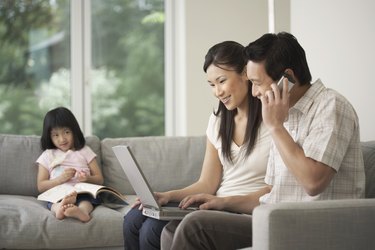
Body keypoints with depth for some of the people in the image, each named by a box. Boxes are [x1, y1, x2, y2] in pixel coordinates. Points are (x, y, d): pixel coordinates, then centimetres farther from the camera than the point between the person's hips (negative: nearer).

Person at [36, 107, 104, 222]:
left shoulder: (84, 151, 19)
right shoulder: (47, 156, 18)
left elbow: (99, 179, 15)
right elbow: (41, 186, 11)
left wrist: (88, 178, -9)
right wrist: (60, 179, -6)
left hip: (83, 192, 0)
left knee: (86, 200, -36)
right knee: (53, 202, -36)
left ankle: (82, 211, -68)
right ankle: (60, 207, -69)